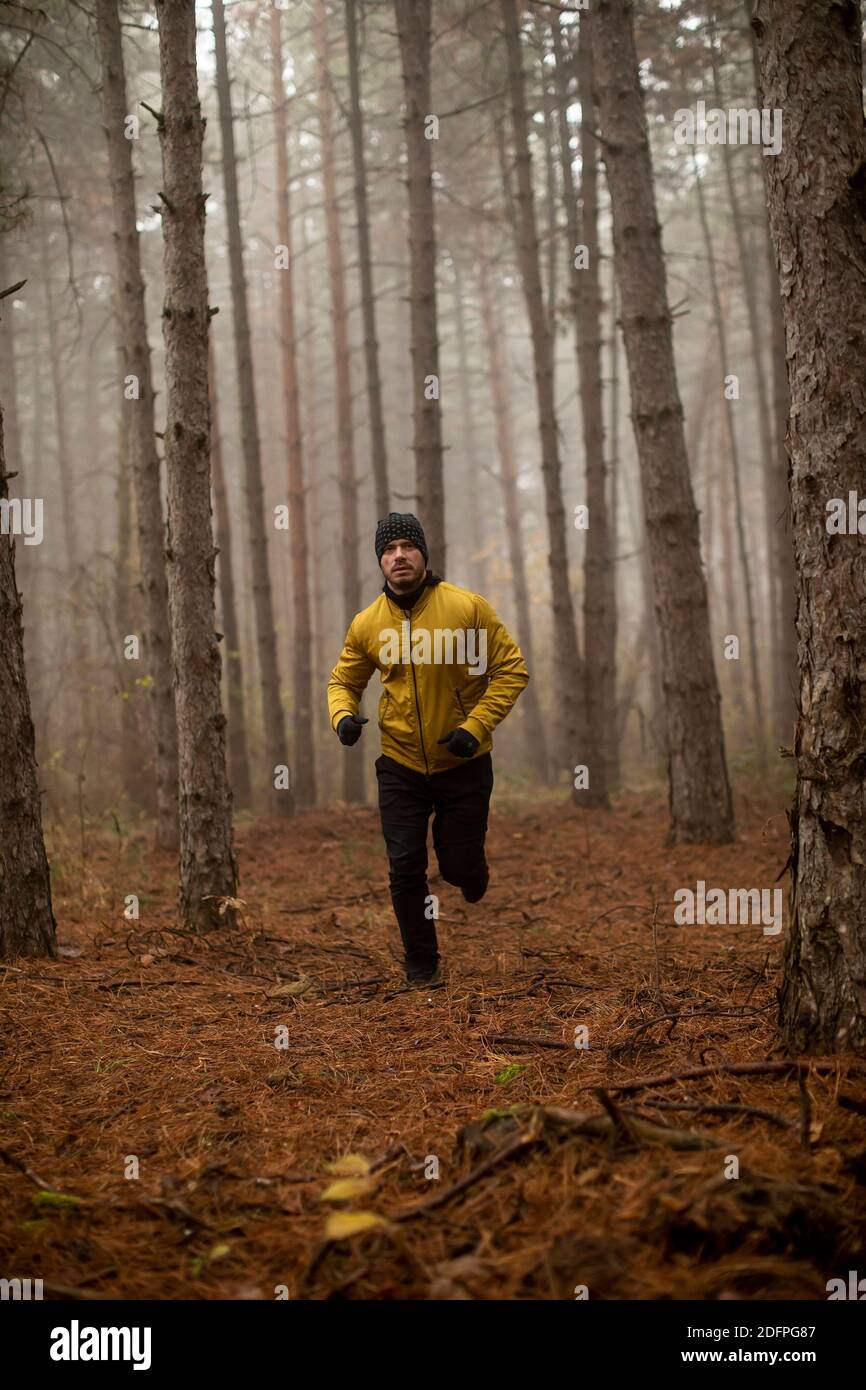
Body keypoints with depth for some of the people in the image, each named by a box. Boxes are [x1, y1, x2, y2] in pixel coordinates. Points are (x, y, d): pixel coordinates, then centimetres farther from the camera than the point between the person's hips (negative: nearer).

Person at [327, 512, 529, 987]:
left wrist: (476, 726, -18)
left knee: (460, 867, 7)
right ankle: (422, 964, 19)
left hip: (463, 765, -2)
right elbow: (344, 681, 10)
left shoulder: (467, 607, -13)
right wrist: (343, 716, -12)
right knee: (406, 869, 0)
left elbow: (511, 669, -9)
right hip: (400, 766, 2)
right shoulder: (367, 623, -4)